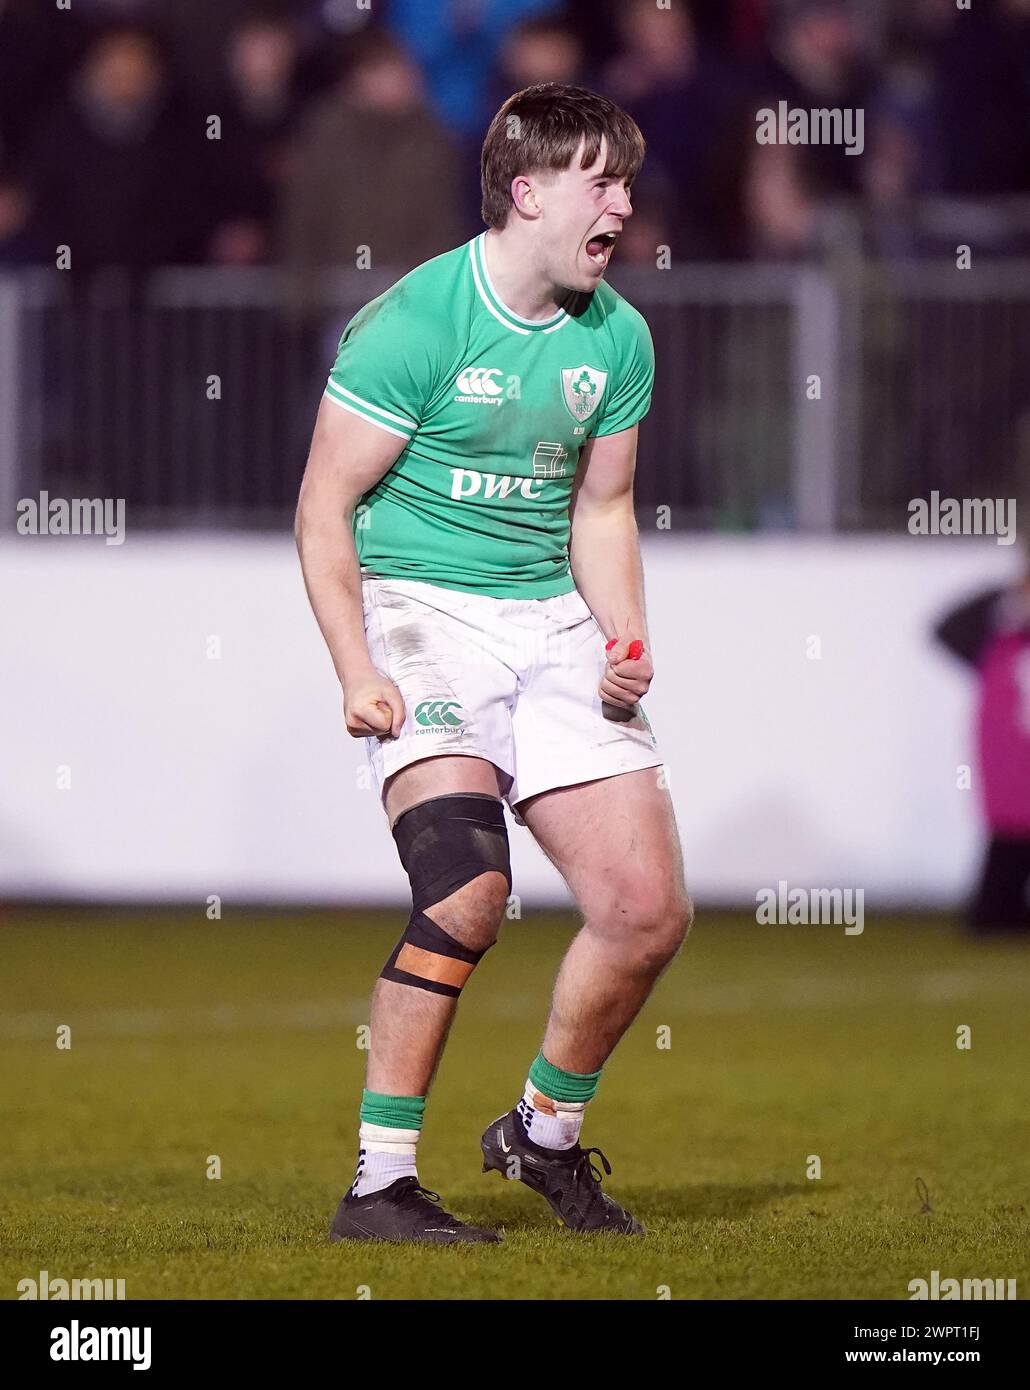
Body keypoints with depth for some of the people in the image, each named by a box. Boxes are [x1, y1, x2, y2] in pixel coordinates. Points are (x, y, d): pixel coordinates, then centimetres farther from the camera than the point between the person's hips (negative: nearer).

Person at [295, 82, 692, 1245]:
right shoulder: (415, 322, -12)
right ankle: (378, 1184, -17)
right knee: (469, 888, -25)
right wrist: (357, 671, -19)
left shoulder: (618, 339, 7)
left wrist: (624, 639, 0)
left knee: (650, 911, -2)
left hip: (551, 620, 6)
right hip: (422, 610, -6)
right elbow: (325, 507, -9)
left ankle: (545, 1130, 23)